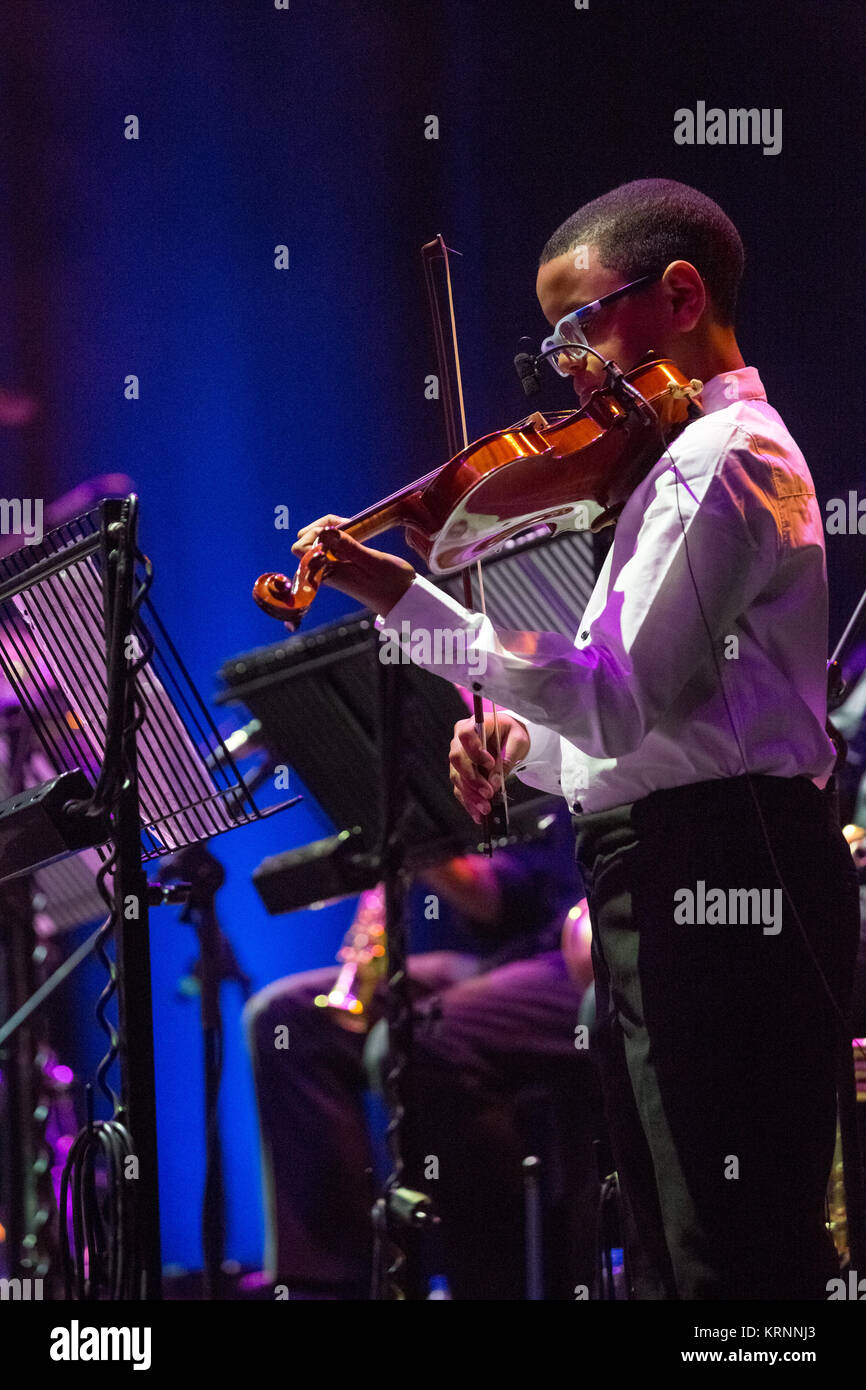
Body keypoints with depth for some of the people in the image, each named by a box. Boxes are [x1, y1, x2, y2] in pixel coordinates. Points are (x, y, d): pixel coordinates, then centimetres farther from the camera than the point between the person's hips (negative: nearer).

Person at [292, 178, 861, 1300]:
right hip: (668, 888, 11)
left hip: (717, 869, -11)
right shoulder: (690, 461, 22)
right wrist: (523, 745, 5)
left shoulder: (726, 453, -11)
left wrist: (410, 599, -21)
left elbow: (623, 703, -20)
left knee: (734, 1259, -12)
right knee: (669, 1255, 11)